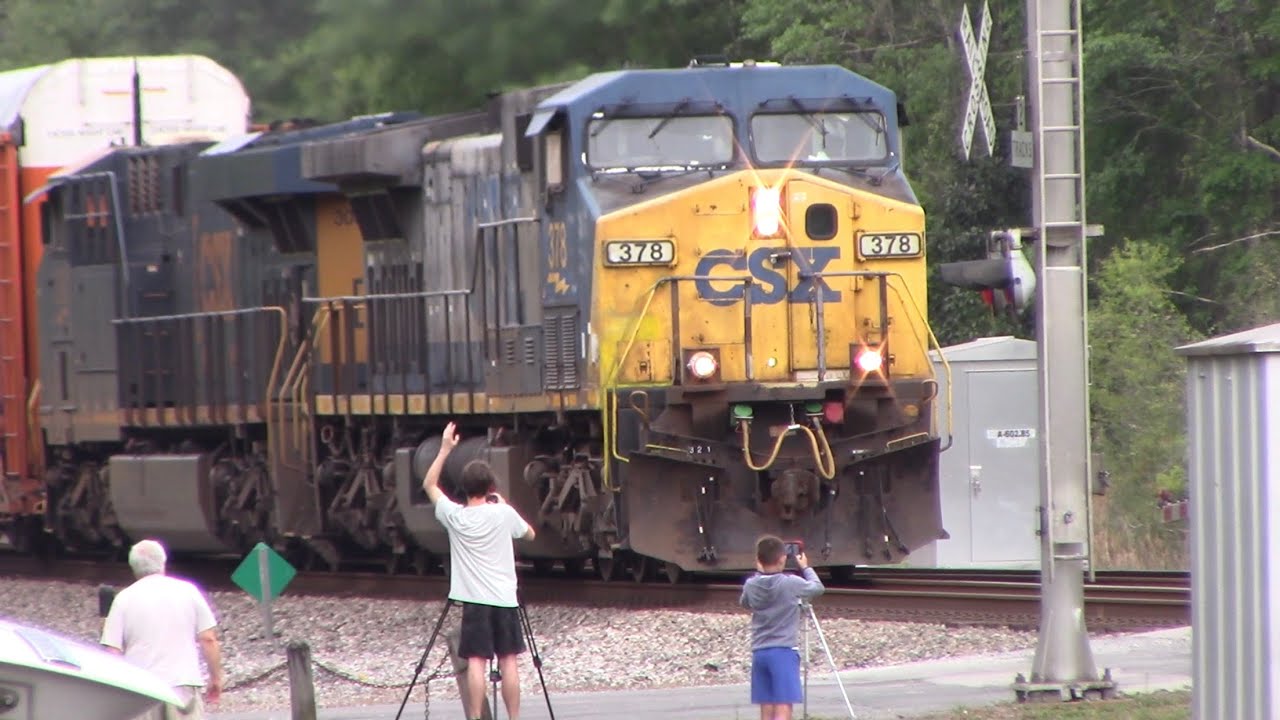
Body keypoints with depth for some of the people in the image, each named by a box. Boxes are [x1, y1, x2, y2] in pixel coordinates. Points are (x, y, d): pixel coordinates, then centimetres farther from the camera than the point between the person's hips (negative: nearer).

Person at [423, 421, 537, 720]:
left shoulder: (454, 516, -2)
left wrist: (445, 449, 15)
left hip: (474, 600, 0)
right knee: (508, 661, 3)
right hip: (505, 599, 0)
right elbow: (529, 533, 17)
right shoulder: (503, 514, -3)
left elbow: (429, 485, 14)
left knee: (476, 661, -5)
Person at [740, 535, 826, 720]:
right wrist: (806, 568, 25)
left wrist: (759, 572, 23)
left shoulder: (751, 586, 3)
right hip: (783, 652, -5)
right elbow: (818, 588, 8)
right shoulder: (790, 584, -9)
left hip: (759, 653, 5)